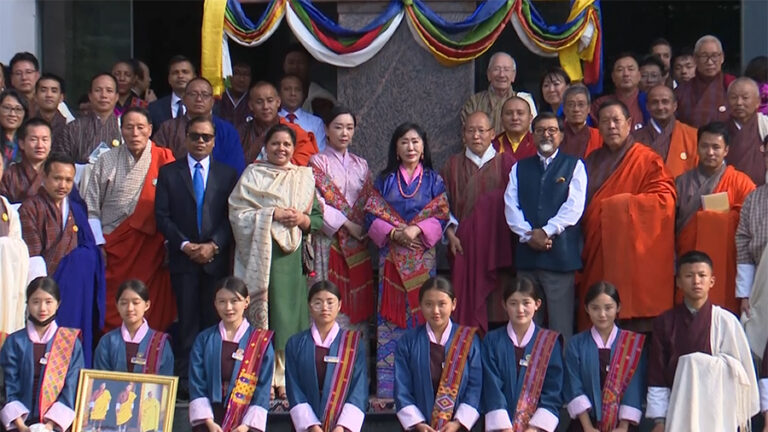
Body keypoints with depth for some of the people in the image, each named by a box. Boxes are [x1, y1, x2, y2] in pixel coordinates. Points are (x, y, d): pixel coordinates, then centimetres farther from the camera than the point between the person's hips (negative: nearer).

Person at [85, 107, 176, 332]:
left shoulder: (164, 159, 2)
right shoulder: (107, 161, 6)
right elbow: (91, 208, 5)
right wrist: (98, 245, -4)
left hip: (149, 247, -1)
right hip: (112, 249, 1)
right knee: (111, 308, 1)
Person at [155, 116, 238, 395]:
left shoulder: (227, 174, 12)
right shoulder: (169, 173, 10)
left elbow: (232, 217, 5)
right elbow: (162, 216, 3)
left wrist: (214, 245, -9)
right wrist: (184, 245, -9)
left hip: (216, 258, 1)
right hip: (183, 258, -1)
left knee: (213, 319, -1)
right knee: (187, 321, -3)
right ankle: (184, 378, -1)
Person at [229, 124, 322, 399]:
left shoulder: (304, 177, 17)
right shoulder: (253, 175, 8)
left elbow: (318, 218, 14)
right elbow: (238, 213, -3)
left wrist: (301, 219, -7)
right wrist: (272, 215, -12)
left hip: (292, 255, 3)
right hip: (260, 254, -3)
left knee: (288, 314, -1)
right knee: (262, 309, -8)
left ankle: (283, 378, 3)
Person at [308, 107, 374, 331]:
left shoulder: (361, 165, 16)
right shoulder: (317, 162, 2)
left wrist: (364, 227, -3)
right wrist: (347, 224, -12)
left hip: (357, 244, 4)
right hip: (328, 240, -4)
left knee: (358, 301, 2)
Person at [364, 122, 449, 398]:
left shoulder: (433, 180, 9)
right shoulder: (384, 181, 10)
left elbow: (441, 215, 1)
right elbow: (372, 216, 3)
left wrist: (417, 230, -14)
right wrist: (394, 233, -12)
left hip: (423, 256, 0)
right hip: (391, 256, 1)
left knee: (421, 311, -4)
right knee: (391, 313, -3)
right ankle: (388, 385, -2)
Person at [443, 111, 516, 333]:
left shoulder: (505, 162, 6)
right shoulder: (453, 165, 12)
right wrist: (450, 232, -5)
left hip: (496, 243, -1)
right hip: (464, 242, 1)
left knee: (495, 298, -4)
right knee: (467, 298, -3)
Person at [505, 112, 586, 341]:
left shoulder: (574, 166, 8)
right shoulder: (519, 168, 18)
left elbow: (574, 206, -4)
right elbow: (510, 205, 6)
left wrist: (546, 231, -12)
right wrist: (528, 235, -8)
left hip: (561, 254, -3)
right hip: (527, 253, 4)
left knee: (561, 323, -6)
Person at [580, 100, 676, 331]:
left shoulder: (647, 160, 0)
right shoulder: (592, 161, 18)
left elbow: (664, 198, -10)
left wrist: (623, 203, -11)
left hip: (631, 256, -5)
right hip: (597, 256, 5)